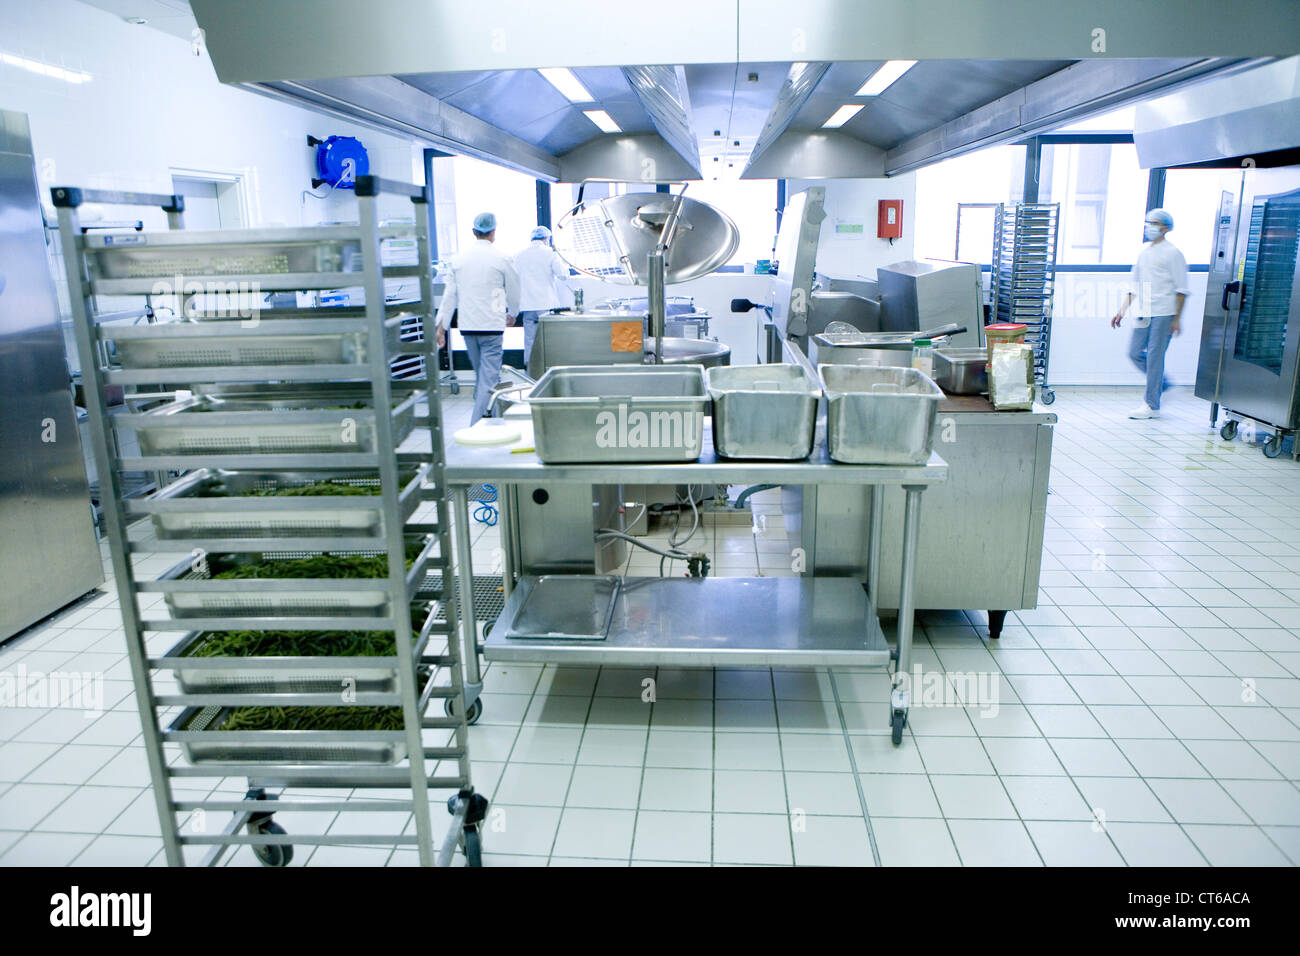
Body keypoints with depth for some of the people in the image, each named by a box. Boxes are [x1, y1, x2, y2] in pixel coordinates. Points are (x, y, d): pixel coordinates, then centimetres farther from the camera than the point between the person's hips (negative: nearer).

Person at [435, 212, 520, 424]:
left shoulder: (457, 259, 4)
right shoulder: (502, 259, -5)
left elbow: (449, 295, 4)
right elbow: (513, 292, 7)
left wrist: (441, 327, 7)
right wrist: (512, 314, 26)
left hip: (467, 326, 4)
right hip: (491, 326, -4)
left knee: (480, 376, 19)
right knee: (488, 377, -4)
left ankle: (481, 415, 29)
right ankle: (477, 426, -12)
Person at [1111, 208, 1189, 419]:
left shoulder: (1172, 253, -4)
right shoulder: (1143, 251, 15)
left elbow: (1181, 289, -6)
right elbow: (1133, 285, 21)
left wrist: (1177, 318, -11)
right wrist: (1122, 311, 14)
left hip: (1163, 313, -7)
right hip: (1144, 313, 7)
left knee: (1154, 356, -7)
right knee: (1135, 352, 3)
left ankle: (1152, 406, -2)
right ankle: (1162, 383, 26)